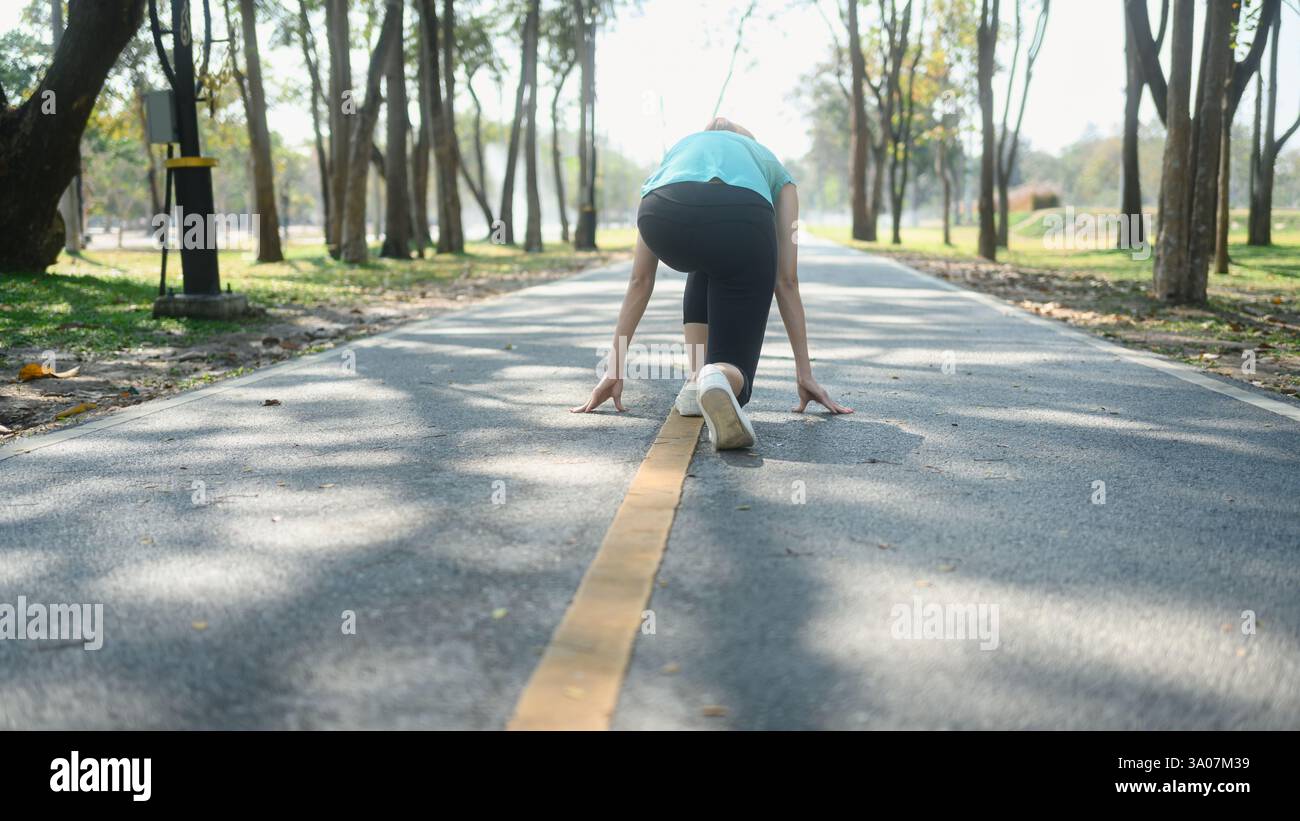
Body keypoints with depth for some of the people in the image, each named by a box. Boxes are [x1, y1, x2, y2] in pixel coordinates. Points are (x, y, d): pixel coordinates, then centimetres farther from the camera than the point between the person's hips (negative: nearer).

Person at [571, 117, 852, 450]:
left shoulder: (678, 151, 43)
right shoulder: (771, 167, 40)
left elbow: (640, 279, 40)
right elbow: (787, 281, 33)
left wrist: (614, 370, 43)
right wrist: (804, 372, 37)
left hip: (666, 215, 2)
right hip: (741, 219, -2)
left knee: (707, 267, 40)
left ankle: (697, 379, 25)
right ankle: (719, 377, -19)